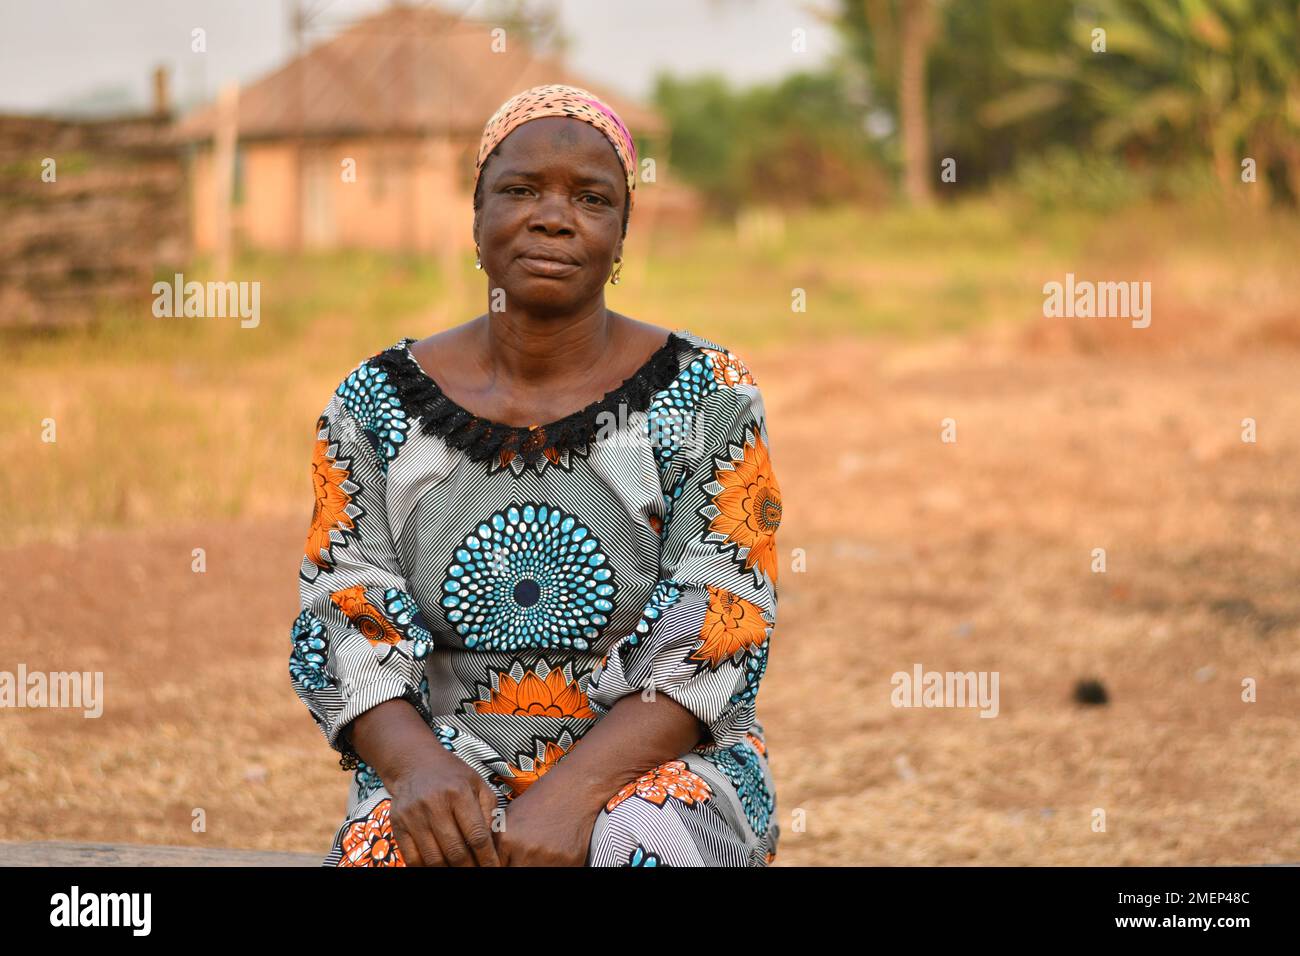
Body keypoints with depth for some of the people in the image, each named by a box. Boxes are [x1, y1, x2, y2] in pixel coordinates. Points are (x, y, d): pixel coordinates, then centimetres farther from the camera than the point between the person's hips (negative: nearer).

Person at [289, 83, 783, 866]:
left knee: (648, 844, -34)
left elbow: (716, 634, -8)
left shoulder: (707, 397, 1)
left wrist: (573, 792, -22)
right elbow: (342, 620, 1)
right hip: (444, 768, 1)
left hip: (652, 762, -1)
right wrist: (417, 765, -20)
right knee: (390, 850, -32)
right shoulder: (378, 405, 6)